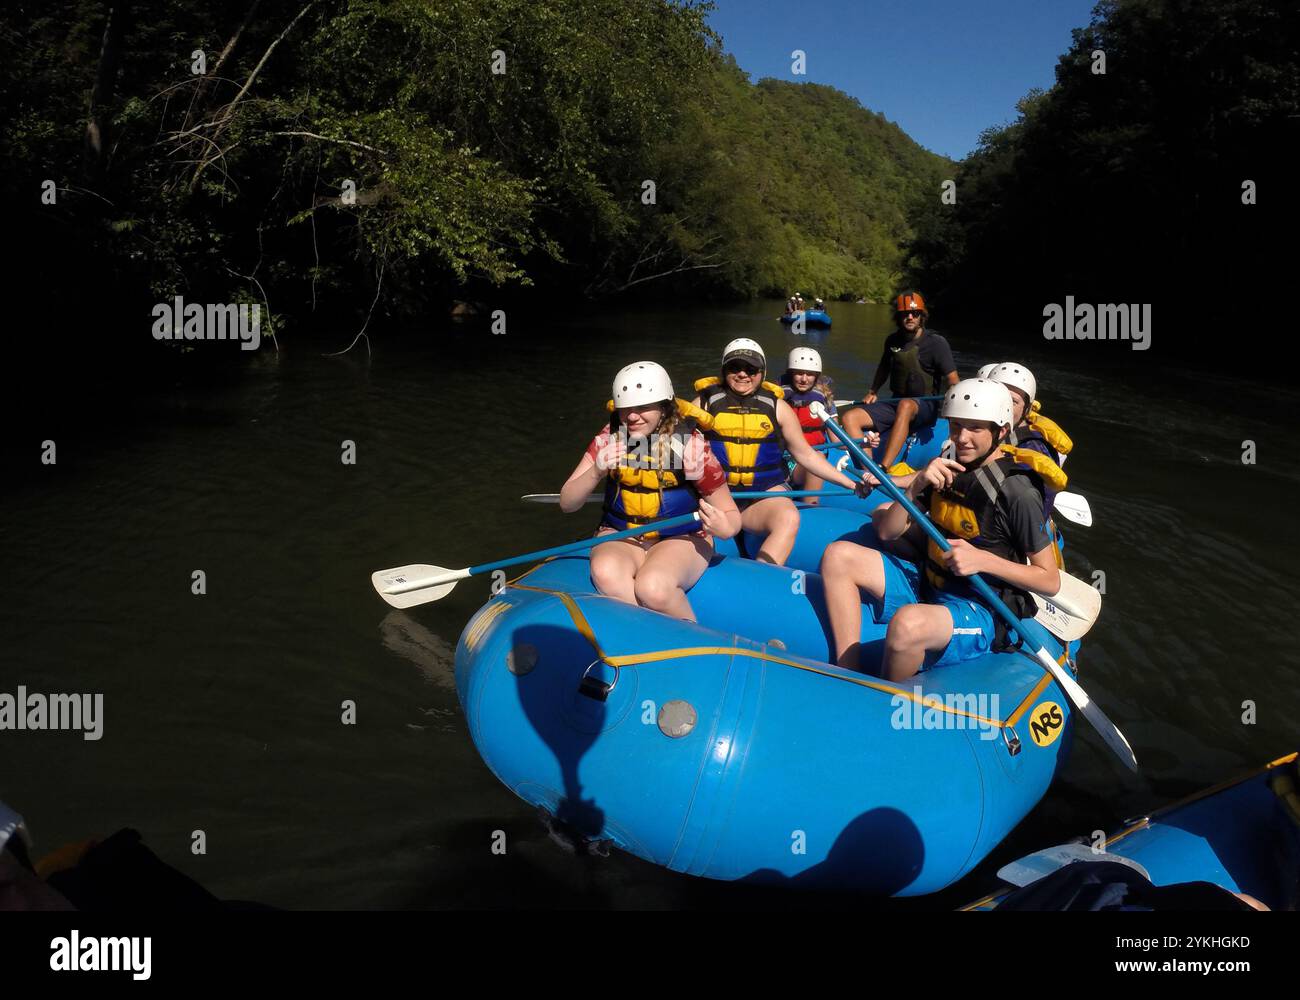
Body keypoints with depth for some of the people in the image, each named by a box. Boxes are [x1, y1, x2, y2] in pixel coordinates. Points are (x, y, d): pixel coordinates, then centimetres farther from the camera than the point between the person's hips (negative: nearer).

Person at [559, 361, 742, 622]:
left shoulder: (690, 446, -11)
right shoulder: (608, 440, -3)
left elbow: (731, 515, -5)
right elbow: (567, 504, -4)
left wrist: (724, 529, -31)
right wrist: (596, 472, -24)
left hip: (682, 538, -2)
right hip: (620, 535, 3)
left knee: (653, 587, -35)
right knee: (605, 573, -33)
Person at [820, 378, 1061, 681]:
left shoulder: (1018, 492, -15)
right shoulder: (947, 469, 5)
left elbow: (1050, 581, -12)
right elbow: (887, 532, 5)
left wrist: (983, 560, -24)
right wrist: (916, 486, -12)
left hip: (981, 611, -8)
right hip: (928, 585, 8)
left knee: (907, 623, -39)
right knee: (838, 556, -5)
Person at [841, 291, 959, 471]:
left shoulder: (936, 343, -7)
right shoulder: (892, 341, 9)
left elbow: (952, 380, -12)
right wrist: (872, 392, 17)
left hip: (925, 407, -6)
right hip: (895, 402, 6)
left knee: (905, 405, -42)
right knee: (850, 417, -16)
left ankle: (883, 469, -50)